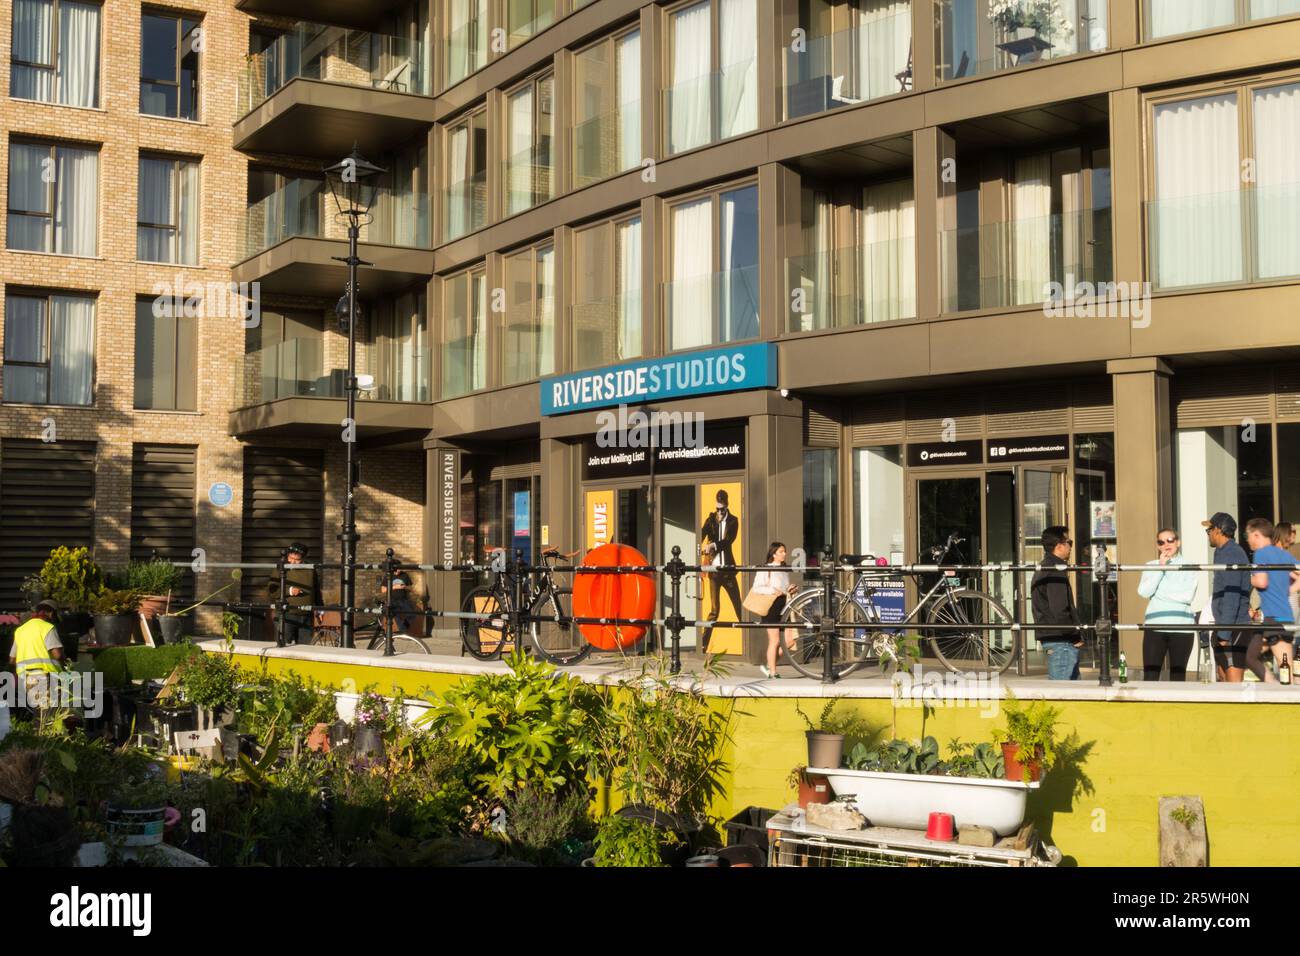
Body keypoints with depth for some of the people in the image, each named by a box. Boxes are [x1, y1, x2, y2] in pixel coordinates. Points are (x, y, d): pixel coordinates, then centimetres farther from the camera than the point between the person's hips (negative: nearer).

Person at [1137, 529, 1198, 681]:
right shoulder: (1151, 566, 9)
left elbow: (1188, 596, -9)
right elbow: (1143, 592, -6)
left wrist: (1160, 593, -6)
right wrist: (1160, 568, -8)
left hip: (1181, 628, -1)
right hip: (1154, 627, 1)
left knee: (1178, 677, 6)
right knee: (1150, 677, -4)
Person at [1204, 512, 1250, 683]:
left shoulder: (1231, 555, -15)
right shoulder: (1224, 553, 17)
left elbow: (1232, 598, -21)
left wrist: (1224, 633, -22)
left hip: (1233, 628, -10)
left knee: (1233, 681, -10)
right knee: (1224, 675, 14)